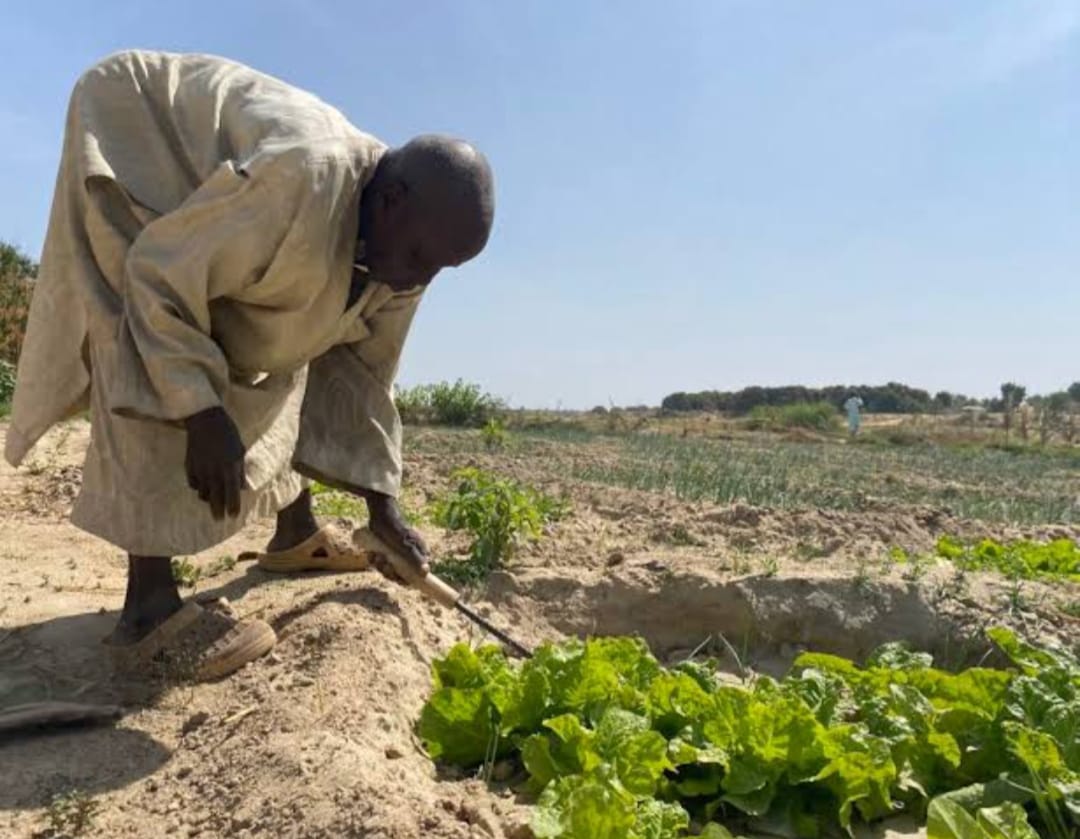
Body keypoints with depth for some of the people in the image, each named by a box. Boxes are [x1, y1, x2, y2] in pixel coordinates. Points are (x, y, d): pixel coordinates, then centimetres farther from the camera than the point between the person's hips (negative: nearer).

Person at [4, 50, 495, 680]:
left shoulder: (403, 243, -15)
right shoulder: (299, 183, -42)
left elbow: (364, 369, -6)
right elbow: (159, 277, -33)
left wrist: (383, 503, -5)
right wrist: (202, 411, -33)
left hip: (222, 215, 8)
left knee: (285, 355, 4)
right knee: (159, 370, -24)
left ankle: (296, 533, 19)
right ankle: (150, 602, -22)